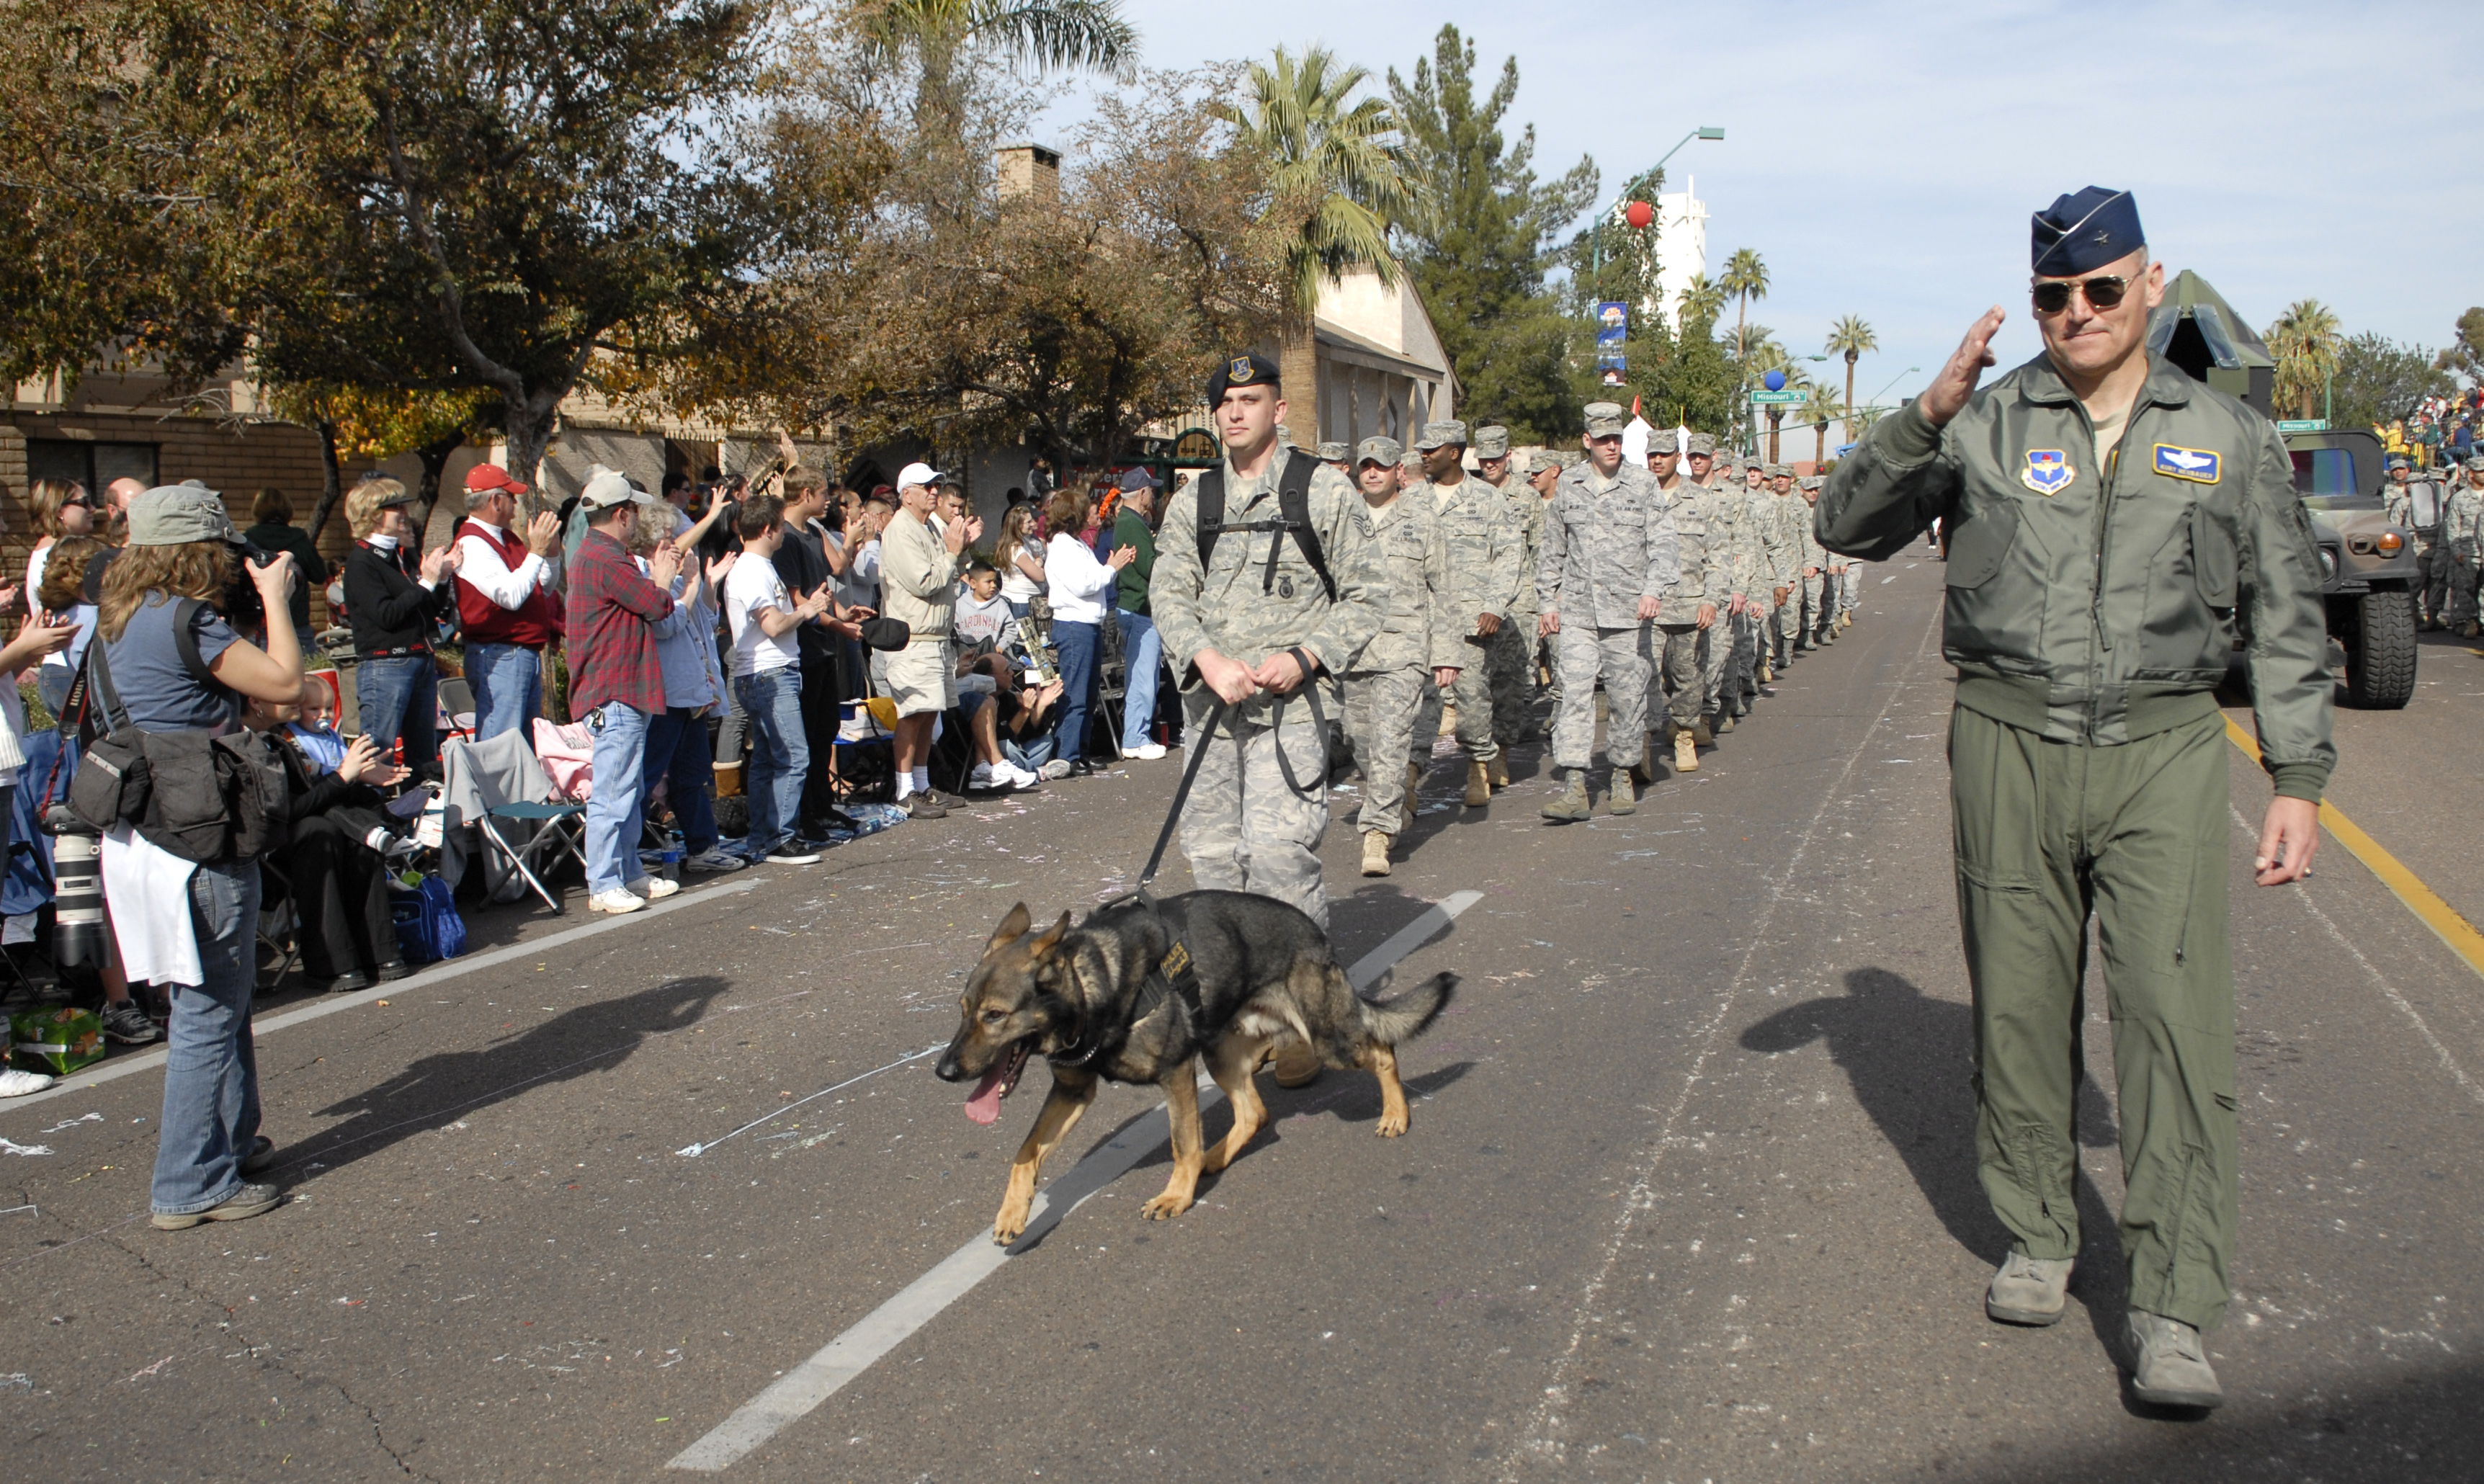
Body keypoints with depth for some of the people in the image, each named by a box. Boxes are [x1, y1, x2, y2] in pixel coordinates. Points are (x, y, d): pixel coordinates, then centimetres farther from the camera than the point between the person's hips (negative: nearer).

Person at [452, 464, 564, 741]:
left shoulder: (507, 537, 15)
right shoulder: (472, 544, -13)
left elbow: (546, 588, 21)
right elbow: (511, 596, -23)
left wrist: (551, 552, 5)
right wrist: (535, 551, -19)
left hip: (528, 654, 10)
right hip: (499, 658, -10)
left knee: (528, 746, 13)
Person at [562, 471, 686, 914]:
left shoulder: (597, 554, 19)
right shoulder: (605, 558, -17)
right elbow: (656, 606, -15)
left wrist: (655, 574, 14)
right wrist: (663, 578, 4)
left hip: (621, 691, 11)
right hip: (614, 695, -11)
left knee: (626, 789, 16)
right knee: (611, 792, -8)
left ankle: (630, 874, 24)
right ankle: (603, 886, -4)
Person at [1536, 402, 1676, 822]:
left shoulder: (1643, 485, 3)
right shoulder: (1568, 484, 9)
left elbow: (1662, 542, -1)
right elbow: (1552, 549, 15)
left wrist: (1653, 589, -16)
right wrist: (1548, 601, 11)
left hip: (1627, 612, -1)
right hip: (1576, 611, 1)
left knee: (1628, 695, 4)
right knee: (1574, 693, -8)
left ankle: (1624, 776, 21)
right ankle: (1576, 787, -9)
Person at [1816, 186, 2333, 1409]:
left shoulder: (2229, 436, 9)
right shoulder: (1985, 424, 6)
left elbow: (2286, 620, 13)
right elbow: (1849, 527, 0)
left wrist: (2299, 779, 7)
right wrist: (1927, 414, -15)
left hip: (2165, 754, 0)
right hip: (2010, 747, 1)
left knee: (2175, 1012, -9)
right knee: (2017, 1009, 7)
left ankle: (2172, 1309, -3)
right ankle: (2037, 1241, 25)